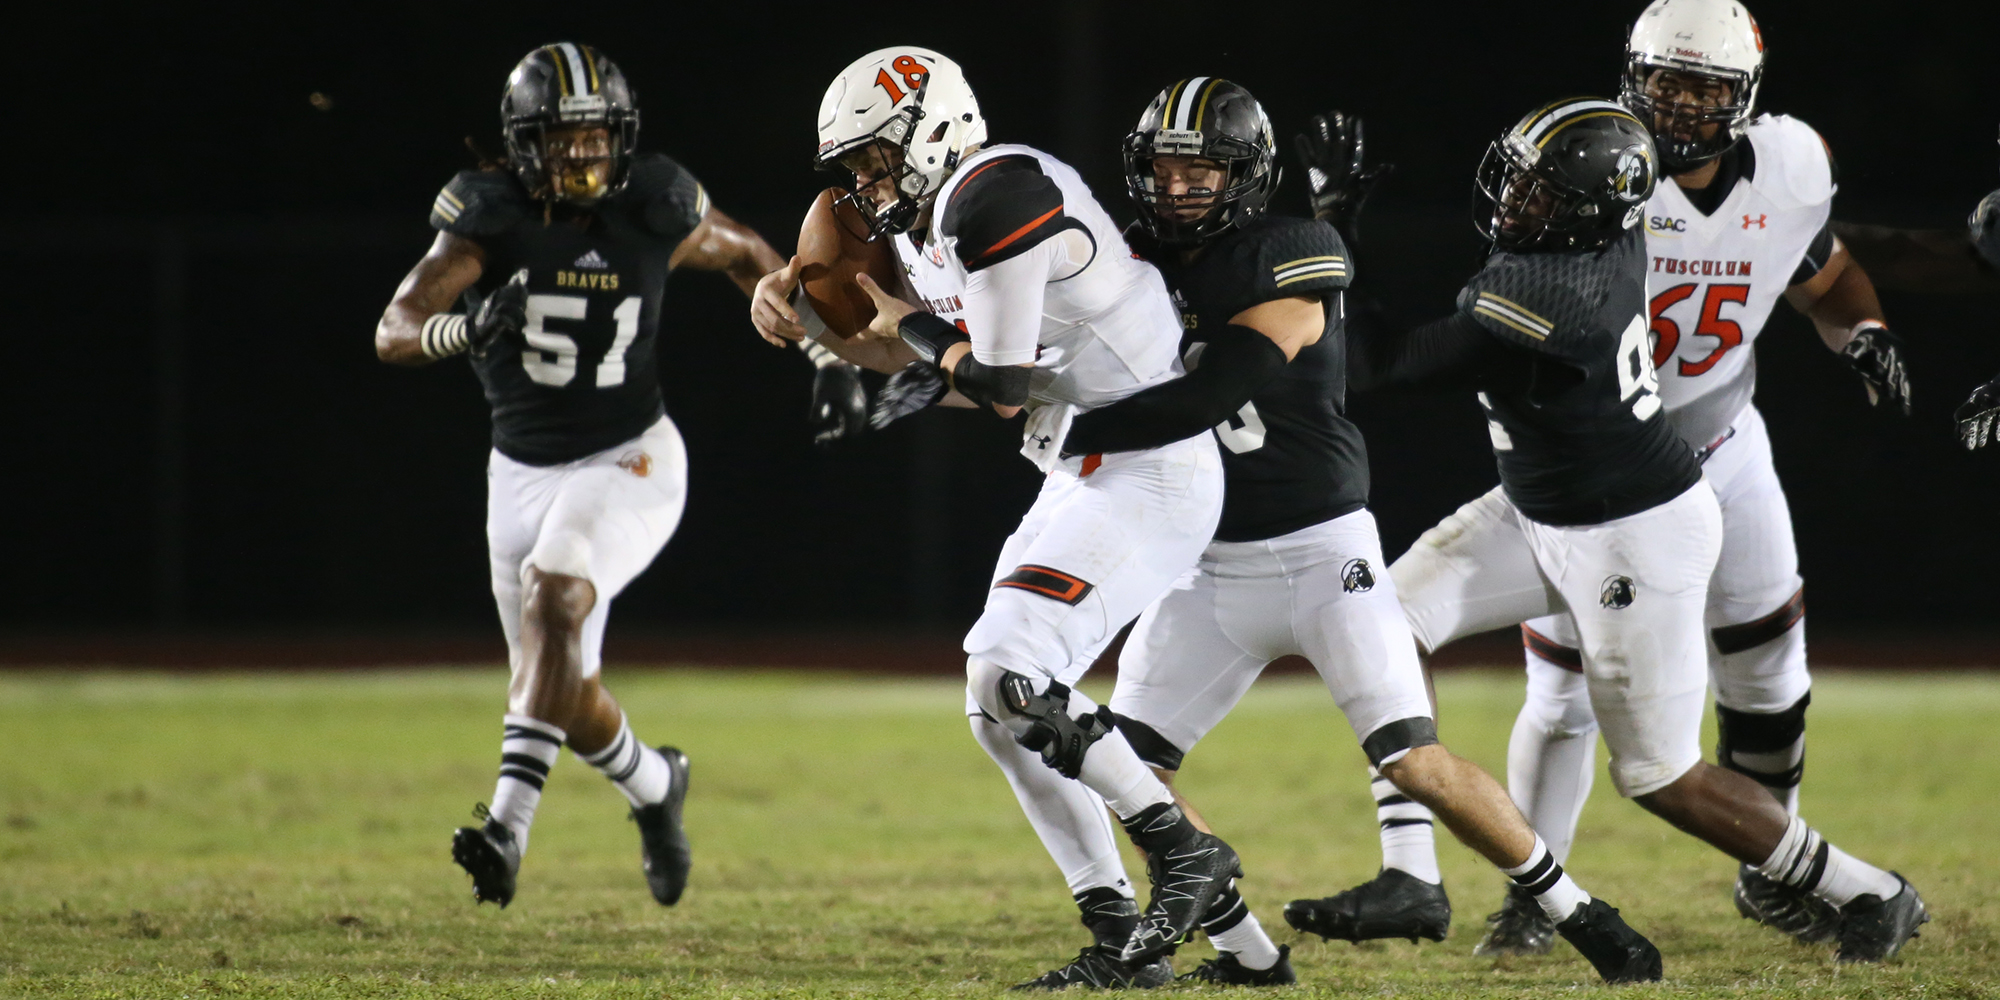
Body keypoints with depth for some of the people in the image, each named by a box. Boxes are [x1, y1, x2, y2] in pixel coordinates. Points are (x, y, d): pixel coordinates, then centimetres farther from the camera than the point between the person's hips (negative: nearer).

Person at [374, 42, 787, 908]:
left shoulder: (653, 213, -11)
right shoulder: (488, 216, -14)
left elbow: (745, 256, 12)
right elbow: (394, 331, -27)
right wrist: (460, 331, -48)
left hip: (627, 463, -3)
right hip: (522, 471, 3)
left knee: (553, 595, -31)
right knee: (566, 694, 11)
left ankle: (510, 823, -39)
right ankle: (654, 786, 45)